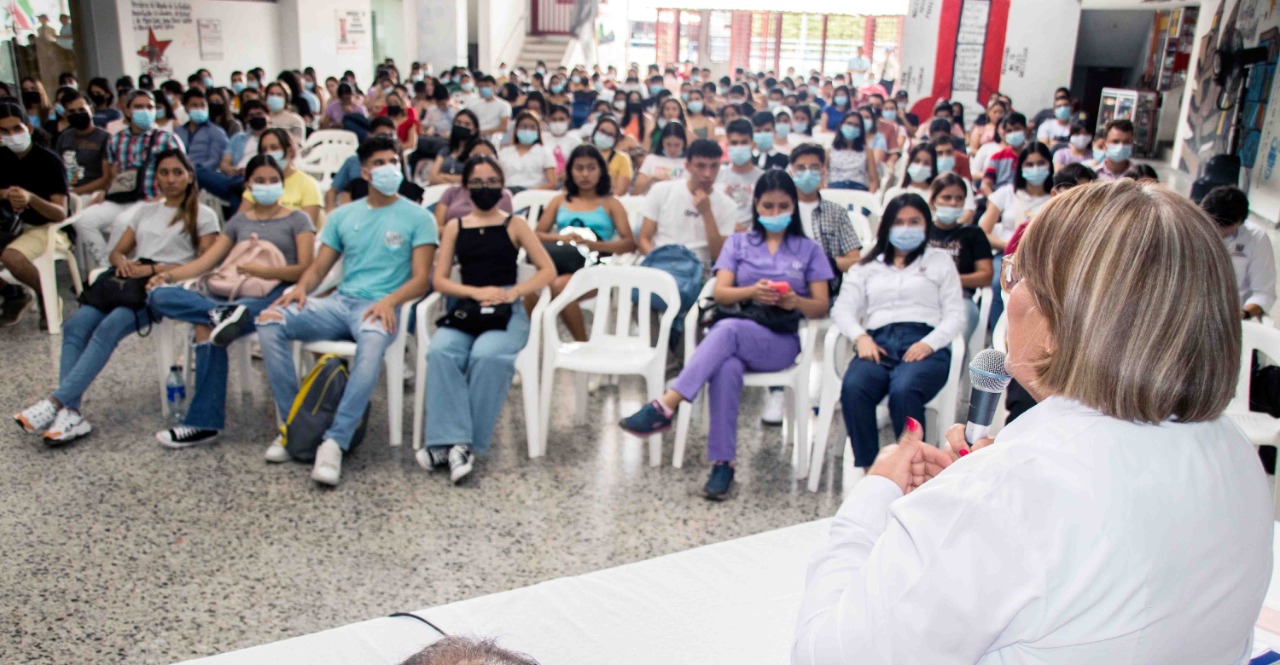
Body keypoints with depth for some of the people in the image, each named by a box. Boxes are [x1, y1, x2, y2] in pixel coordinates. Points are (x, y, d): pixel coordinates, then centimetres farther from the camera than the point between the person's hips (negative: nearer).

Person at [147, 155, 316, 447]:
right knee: (160, 295, -22)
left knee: (206, 327, -34)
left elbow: (305, 269, -1)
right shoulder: (238, 222, 25)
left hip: (273, 296, -5)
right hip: (234, 294, 5)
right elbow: (207, 260, 13)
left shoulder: (297, 220, 12)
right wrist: (170, 274, -5)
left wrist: (266, 271, -18)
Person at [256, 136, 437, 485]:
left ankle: (335, 441, -36)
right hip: (339, 302, 5)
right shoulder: (343, 215, 18)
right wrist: (301, 287, -8)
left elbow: (421, 279, -2)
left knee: (373, 340, -41)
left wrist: (390, 301, -21)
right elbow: (319, 267, 15)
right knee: (270, 320, -20)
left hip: (380, 307, -4)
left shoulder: (418, 217, 6)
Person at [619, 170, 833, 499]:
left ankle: (664, 408, -44)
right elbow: (721, 293, 4)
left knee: (727, 329, -37)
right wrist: (752, 292, -18)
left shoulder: (809, 250, 15)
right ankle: (722, 463, -35)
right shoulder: (738, 243, 18)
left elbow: (821, 307, 8)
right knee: (726, 369, -38)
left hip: (781, 340, -1)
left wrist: (794, 301, -15)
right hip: (737, 330, 1)